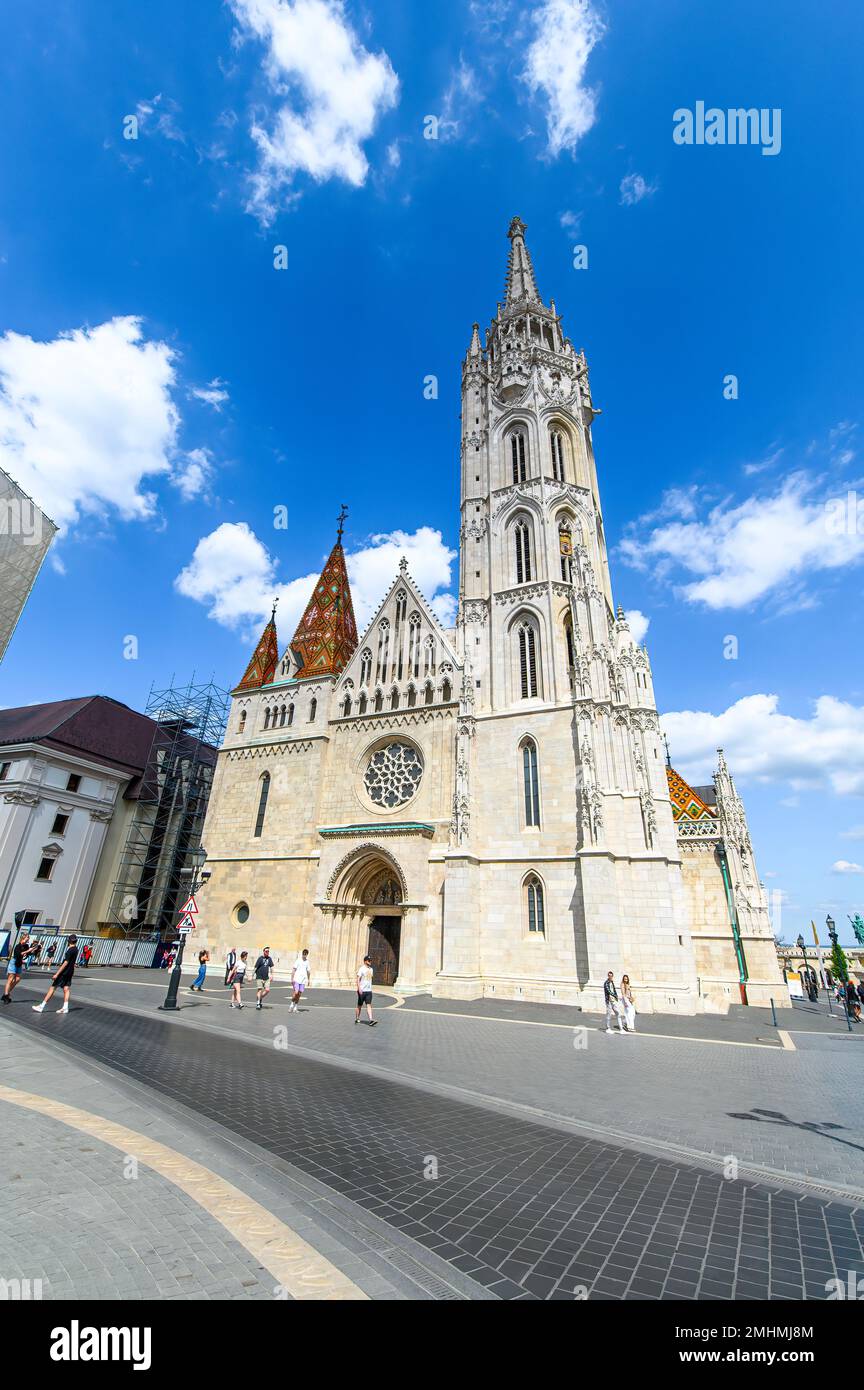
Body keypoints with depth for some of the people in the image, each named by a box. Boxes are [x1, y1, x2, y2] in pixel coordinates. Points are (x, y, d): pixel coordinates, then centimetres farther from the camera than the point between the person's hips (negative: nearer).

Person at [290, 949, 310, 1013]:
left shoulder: (307, 962, 9)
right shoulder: (298, 960, -3)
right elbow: (293, 969, -5)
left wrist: (308, 980, 18)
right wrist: (292, 979, -12)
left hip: (303, 980, 4)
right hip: (296, 979, -4)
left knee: (299, 994, 2)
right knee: (295, 993, -11)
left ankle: (295, 1008, 14)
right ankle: (292, 1005, 11)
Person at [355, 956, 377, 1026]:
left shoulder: (371, 969, 12)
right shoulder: (361, 969, -9)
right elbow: (358, 979, -14)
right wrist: (359, 988, -23)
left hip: (369, 990, 4)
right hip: (362, 991, -4)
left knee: (369, 1005, -6)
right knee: (359, 1006, 9)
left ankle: (371, 1021, -14)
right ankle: (357, 1019, 27)